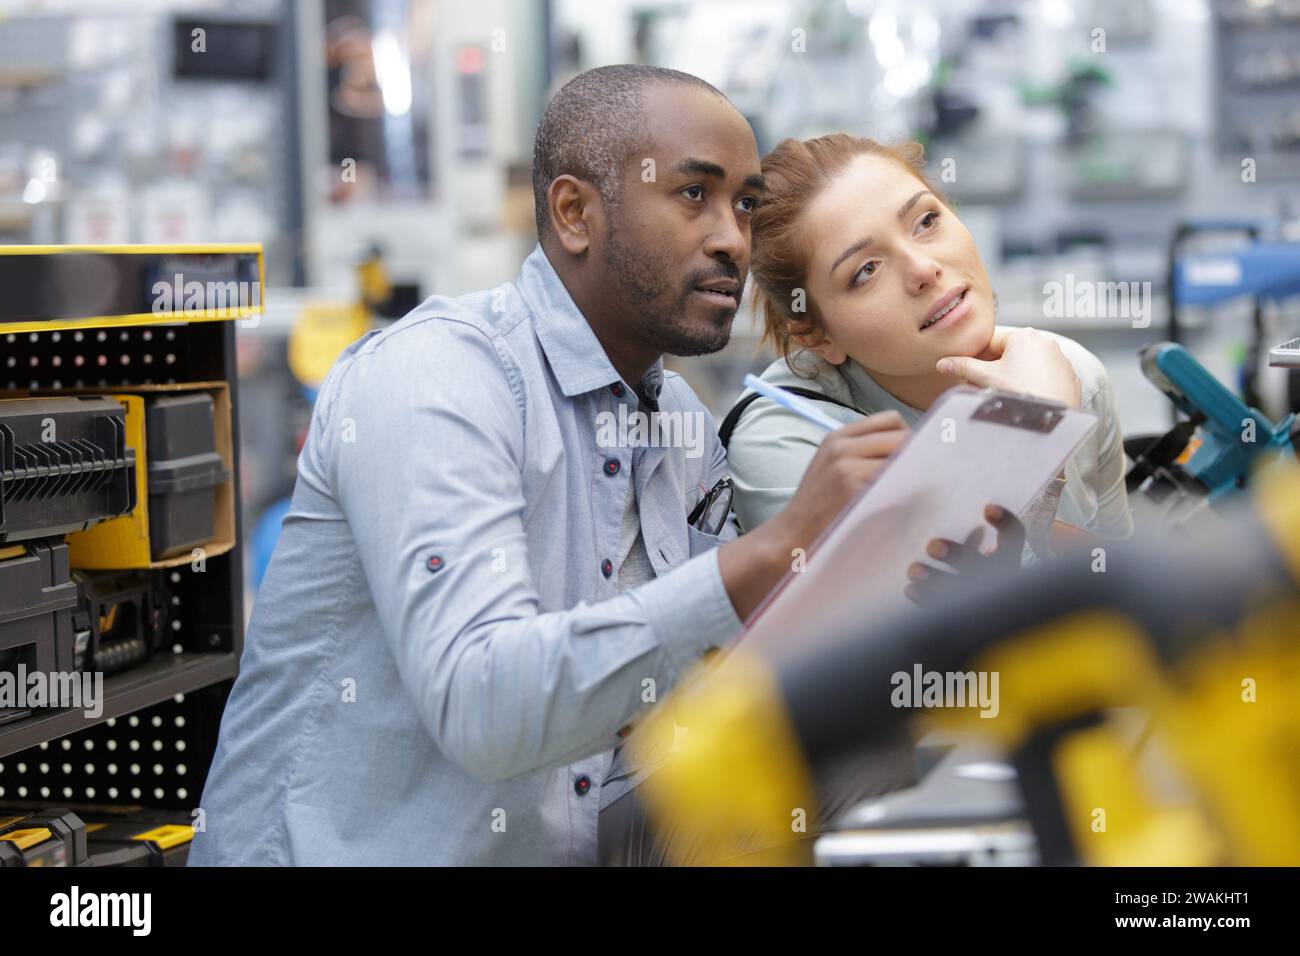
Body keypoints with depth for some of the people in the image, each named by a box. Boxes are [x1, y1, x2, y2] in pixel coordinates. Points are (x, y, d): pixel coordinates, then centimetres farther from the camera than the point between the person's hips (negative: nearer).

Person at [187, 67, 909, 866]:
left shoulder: (686, 425, 9)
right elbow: (476, 702, -30)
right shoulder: (429, 377, -17)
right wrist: (773, 551, -32)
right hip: (343, 848, -5)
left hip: (568, 848, 5)